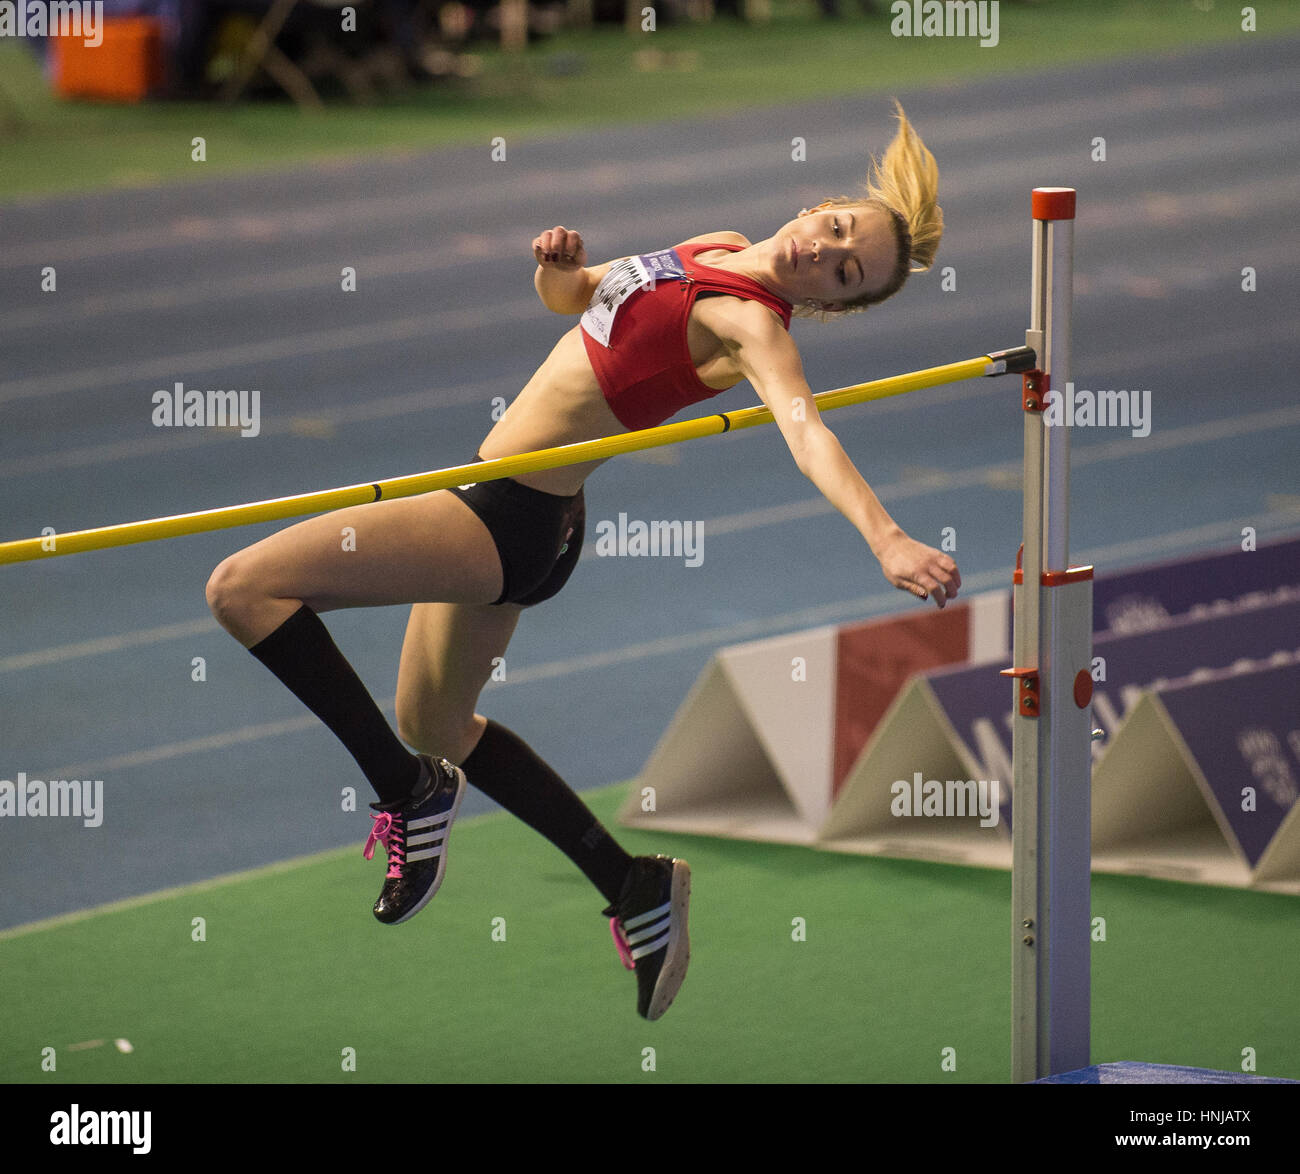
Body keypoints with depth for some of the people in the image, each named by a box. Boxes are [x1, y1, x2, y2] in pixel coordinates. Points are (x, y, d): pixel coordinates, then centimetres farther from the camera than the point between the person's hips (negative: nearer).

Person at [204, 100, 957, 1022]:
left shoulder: (753, 325, -19)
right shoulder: (714, 251, 7)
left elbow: (808, 432, -37)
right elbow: (571, 299, 19)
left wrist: (886, 538, -54)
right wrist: (557, 263, -4)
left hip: (516, 522, -10)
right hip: (498, 505, 10)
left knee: (245, 586, -16)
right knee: (436, 725, 28)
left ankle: (411, 790, -4)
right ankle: (635, 885, 30)